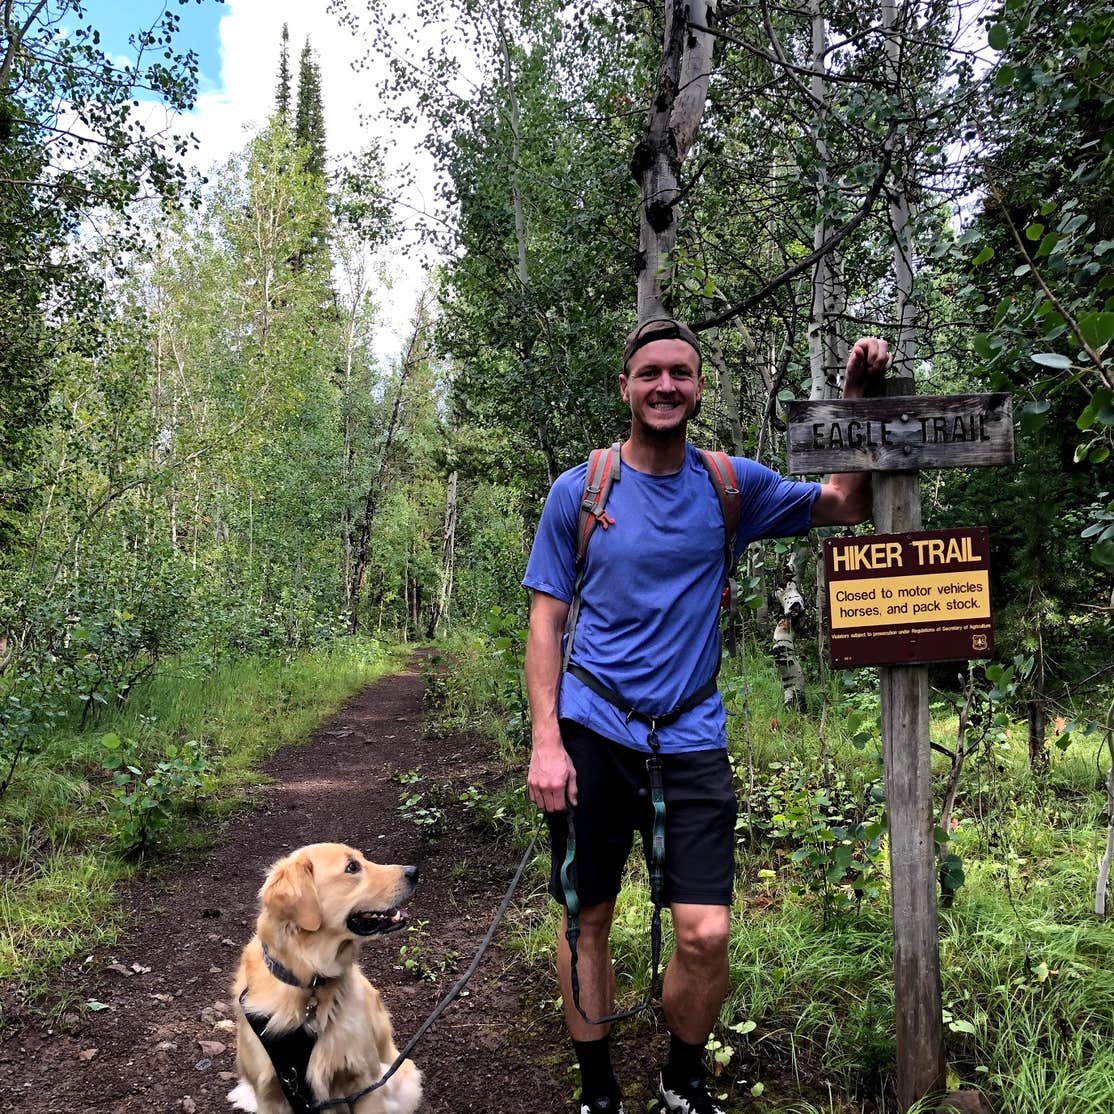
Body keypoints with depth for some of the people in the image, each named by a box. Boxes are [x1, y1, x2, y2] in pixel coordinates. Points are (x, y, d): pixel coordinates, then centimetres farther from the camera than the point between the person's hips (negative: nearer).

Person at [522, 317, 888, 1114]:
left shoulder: (733, 486, 4)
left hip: (692, 738, 1)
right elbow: (546, 621, 0)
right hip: (590, 732, 0)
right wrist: (546, 740, -8)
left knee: (706, 933, -5)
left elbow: (847, 505, 9)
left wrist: (859, 397, -4)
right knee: (587, 922, 9)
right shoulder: (577, 492, -1)